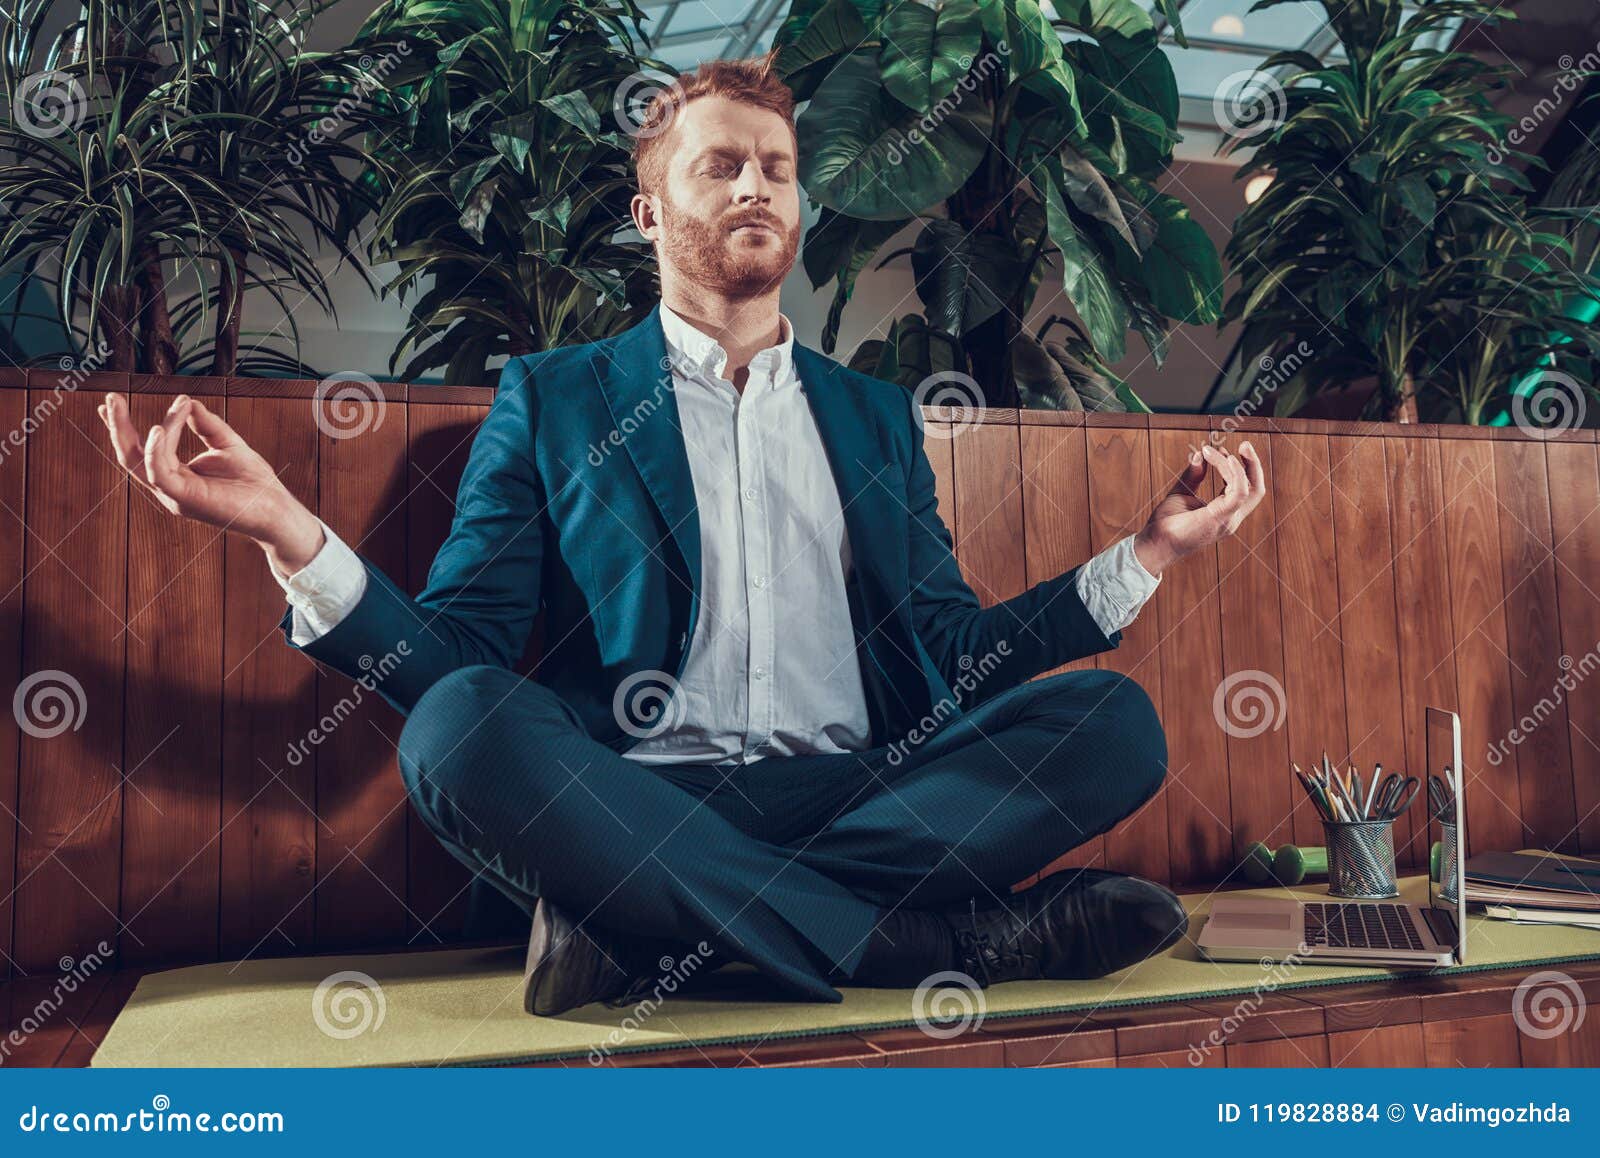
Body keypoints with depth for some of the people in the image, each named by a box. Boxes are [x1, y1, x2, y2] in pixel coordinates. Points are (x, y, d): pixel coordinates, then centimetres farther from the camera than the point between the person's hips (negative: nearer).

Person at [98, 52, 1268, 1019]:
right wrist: (295, 539, -16)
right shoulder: (551, 399, 11)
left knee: (1114, 719, -19)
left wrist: (1143, 556, 7)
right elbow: (453, 662, 2)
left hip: (861, 795, 3)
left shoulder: (875, 413, 19)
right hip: (637, 805, -2)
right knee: (460, 726, -32)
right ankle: (943, 941, -25)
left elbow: (953, 655, 15)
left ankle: (656, 935, -23)